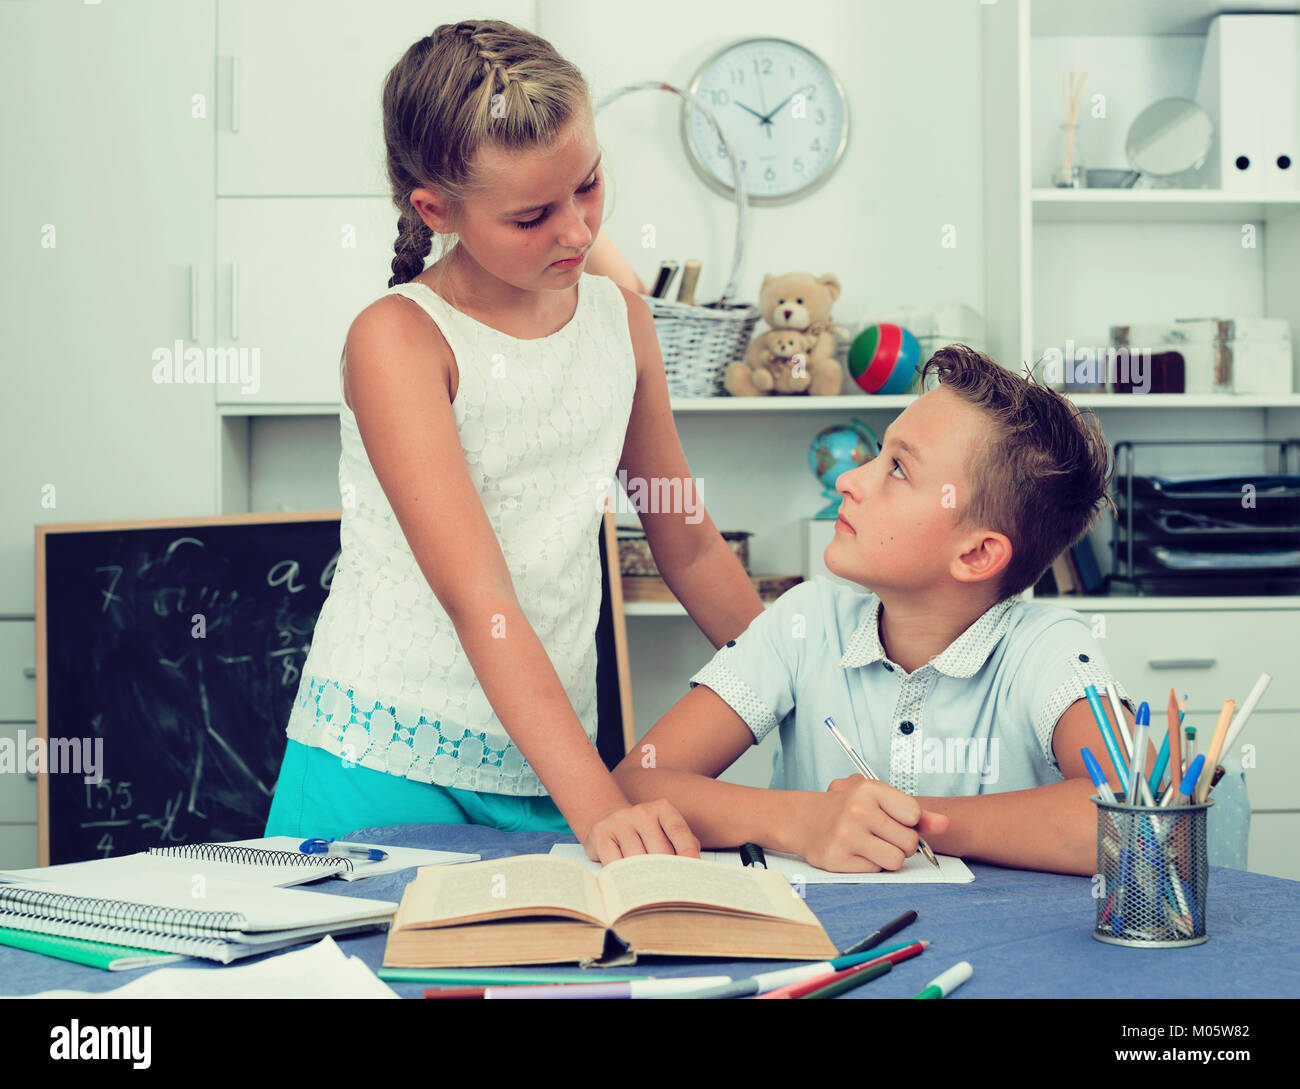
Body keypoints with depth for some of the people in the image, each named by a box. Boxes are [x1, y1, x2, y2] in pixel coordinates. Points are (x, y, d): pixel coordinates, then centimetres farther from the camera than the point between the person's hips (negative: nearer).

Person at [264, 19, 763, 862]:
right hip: (383, 769, -4)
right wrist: (597, 807, -31)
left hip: (544, 774, 5)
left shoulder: (621, 316, 6)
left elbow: (690, 547, 15)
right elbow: (477, 599, -23)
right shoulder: (398, 339, -13)